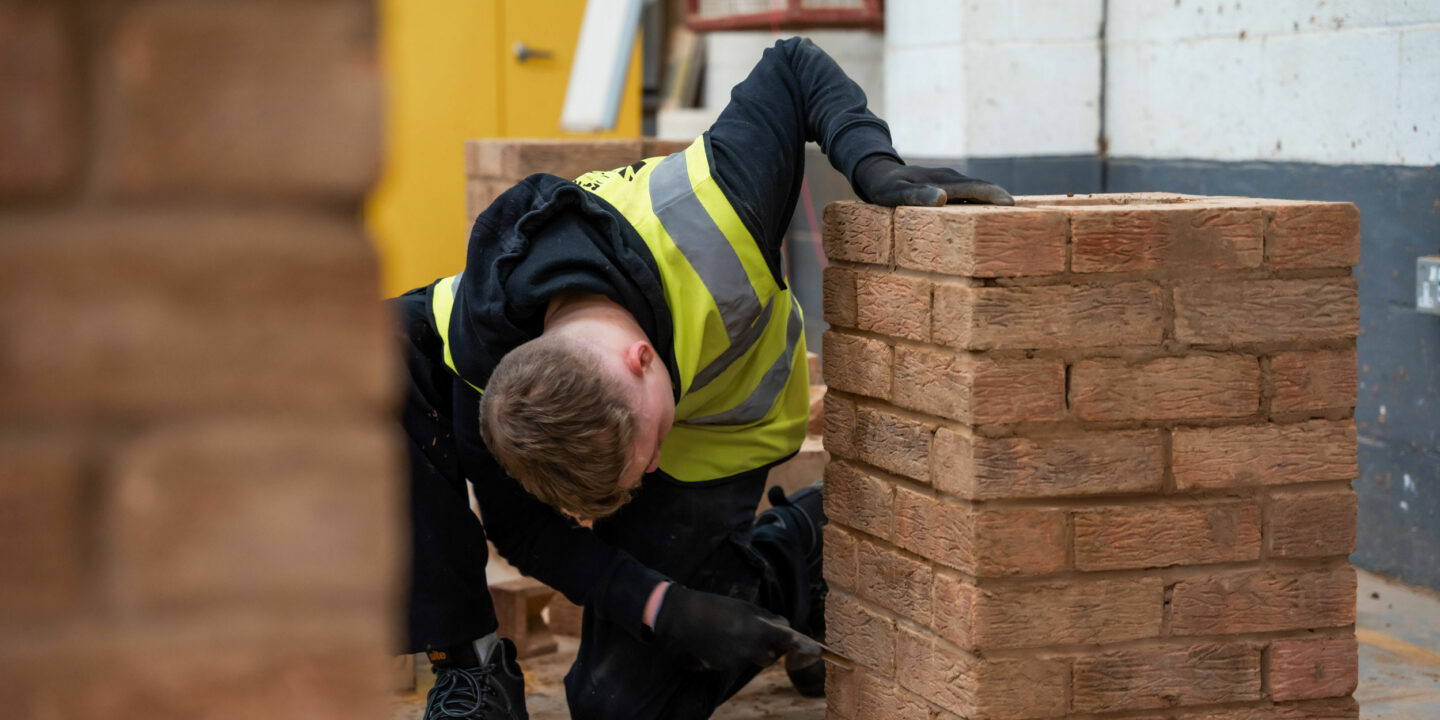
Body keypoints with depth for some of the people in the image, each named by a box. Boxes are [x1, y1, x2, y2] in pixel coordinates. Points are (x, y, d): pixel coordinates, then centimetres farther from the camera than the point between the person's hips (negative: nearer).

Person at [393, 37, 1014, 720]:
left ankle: (805, 537, 14)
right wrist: (665, 607, -30)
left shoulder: (702, 226, -43)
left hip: (719, 427, -2)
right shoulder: (472, 348, -36)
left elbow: (795, 68, -24)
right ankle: (466, 658, -16)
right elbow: (520, 525, -20)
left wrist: (876, 166, -38)